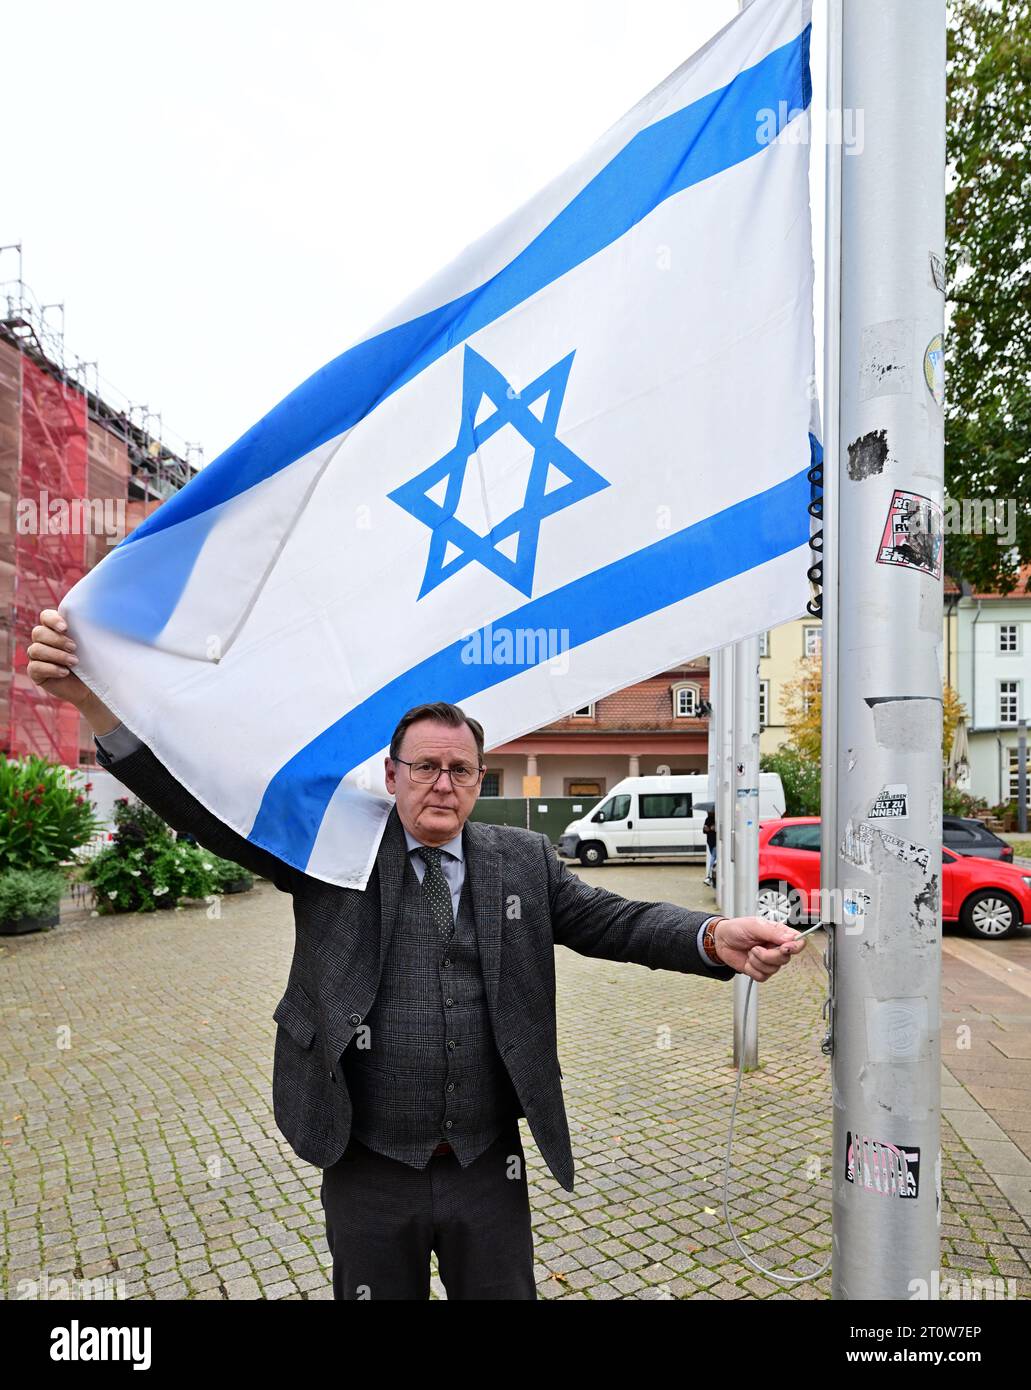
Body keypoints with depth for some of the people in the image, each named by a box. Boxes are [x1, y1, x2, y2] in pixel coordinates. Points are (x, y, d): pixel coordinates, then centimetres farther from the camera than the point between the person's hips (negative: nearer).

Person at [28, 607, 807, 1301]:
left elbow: (613, 921, -6)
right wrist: (100, 700, -27)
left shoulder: (523, 860, 0)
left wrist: (715, 939, -26)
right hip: (368, 1175, -1)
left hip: (491, 1170, 1)